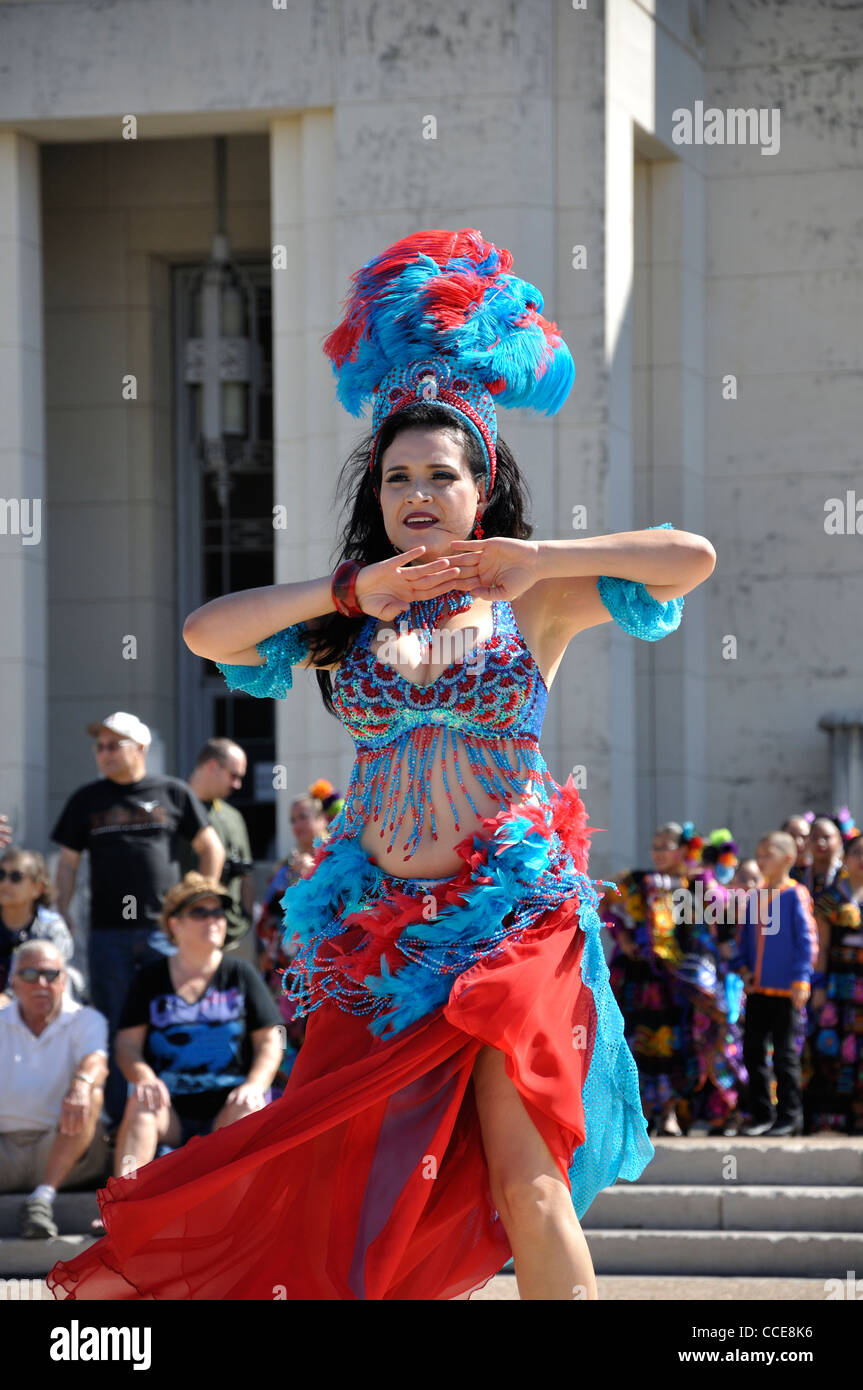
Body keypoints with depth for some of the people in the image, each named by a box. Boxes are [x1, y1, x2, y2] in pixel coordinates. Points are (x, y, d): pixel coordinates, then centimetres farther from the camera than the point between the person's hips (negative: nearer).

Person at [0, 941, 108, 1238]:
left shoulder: (85, 1021, 7)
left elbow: (96, 1062, -16)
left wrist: (82, 1084, -42)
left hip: (63, 1149, -1)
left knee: (91, 1096, -29)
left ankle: (43, 1195, -39)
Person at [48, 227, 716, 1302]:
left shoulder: (532, 604, 3)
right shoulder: (346, 620, 9)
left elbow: (692, 557, -6)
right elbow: (206, 633, -4)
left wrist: (541, 561, -7)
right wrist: (353, 592, -7)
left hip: (509, 921, -3)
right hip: (378, 925, 3)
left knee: (527, 1184, -13)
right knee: (345, 1180, 4)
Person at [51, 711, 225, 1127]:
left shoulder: (172, 793, 6)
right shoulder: (86, 800, 11)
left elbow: (211, 849, 12)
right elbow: (67, 862, 13)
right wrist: (61, 916, 4)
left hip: (163, 929, -1)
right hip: (108, 933, 1)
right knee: (115, 1029, 1)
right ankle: (119, 1121, 6)